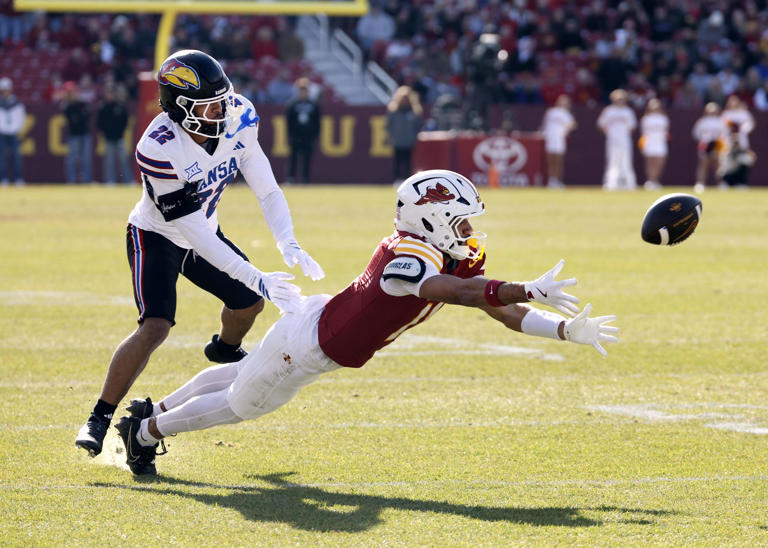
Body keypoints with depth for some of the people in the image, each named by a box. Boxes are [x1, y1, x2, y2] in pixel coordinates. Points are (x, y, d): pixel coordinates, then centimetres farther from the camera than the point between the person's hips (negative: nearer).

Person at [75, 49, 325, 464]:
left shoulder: (237, 121, -19)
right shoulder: (158, 150, -37)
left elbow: (267, 190, -10)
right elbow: (196, 233, -35)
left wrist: (288, 244, -27)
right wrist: (255, 278, -38)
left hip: (203, 233, 7)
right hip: (157, 238, -7)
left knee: (250, 301, 17)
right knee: (155, 327, -24)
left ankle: (223, 350, 53)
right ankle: (98, 420, -16)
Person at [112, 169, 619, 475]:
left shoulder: (458, 260, -7)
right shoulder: (409, 258, -36)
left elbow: (504, 313, -10)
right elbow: (459, 294, -55)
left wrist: (569, 330, -23)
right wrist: (532, 291, -61)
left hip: (324, 325, 9)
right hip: (306, 346, -9)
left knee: (242, 378, 30)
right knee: (239, 405, 14)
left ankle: (153, 411, 51)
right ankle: (146, 431, 37)